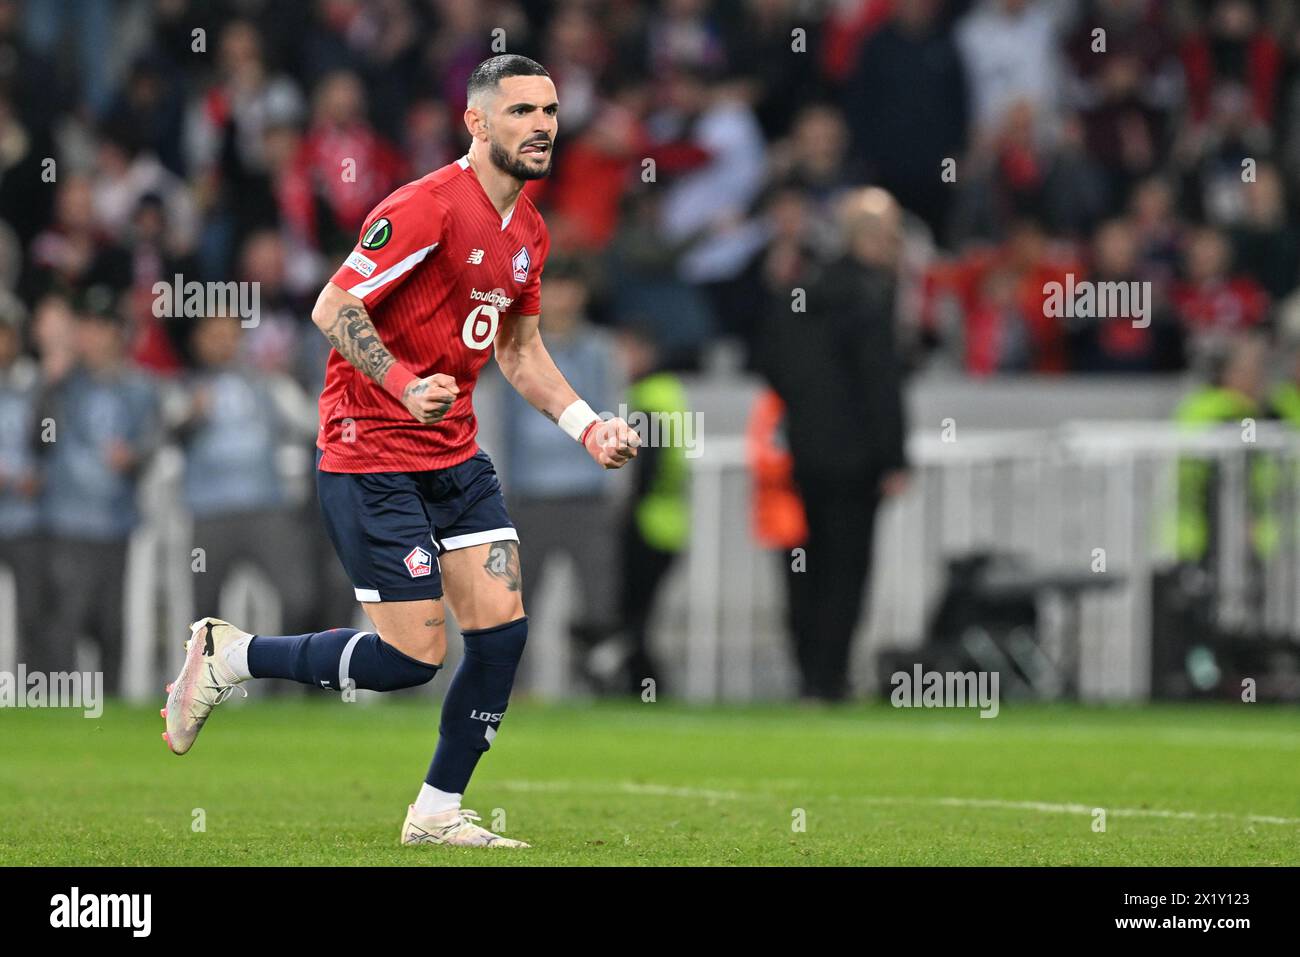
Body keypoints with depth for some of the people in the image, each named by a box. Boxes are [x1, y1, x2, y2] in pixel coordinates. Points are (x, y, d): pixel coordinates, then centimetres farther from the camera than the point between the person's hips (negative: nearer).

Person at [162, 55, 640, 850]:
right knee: (413, 656, -10)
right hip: (371, 457, -8)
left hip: (456, 456, 8)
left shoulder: (529, 232, 10)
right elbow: (332, 309, -20)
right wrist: (405, 385, -33)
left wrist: (587, 427, 9)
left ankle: (438, 813, 11)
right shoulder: (427, 208, -18)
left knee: (502, 626, -2)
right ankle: (226, 658, 9)